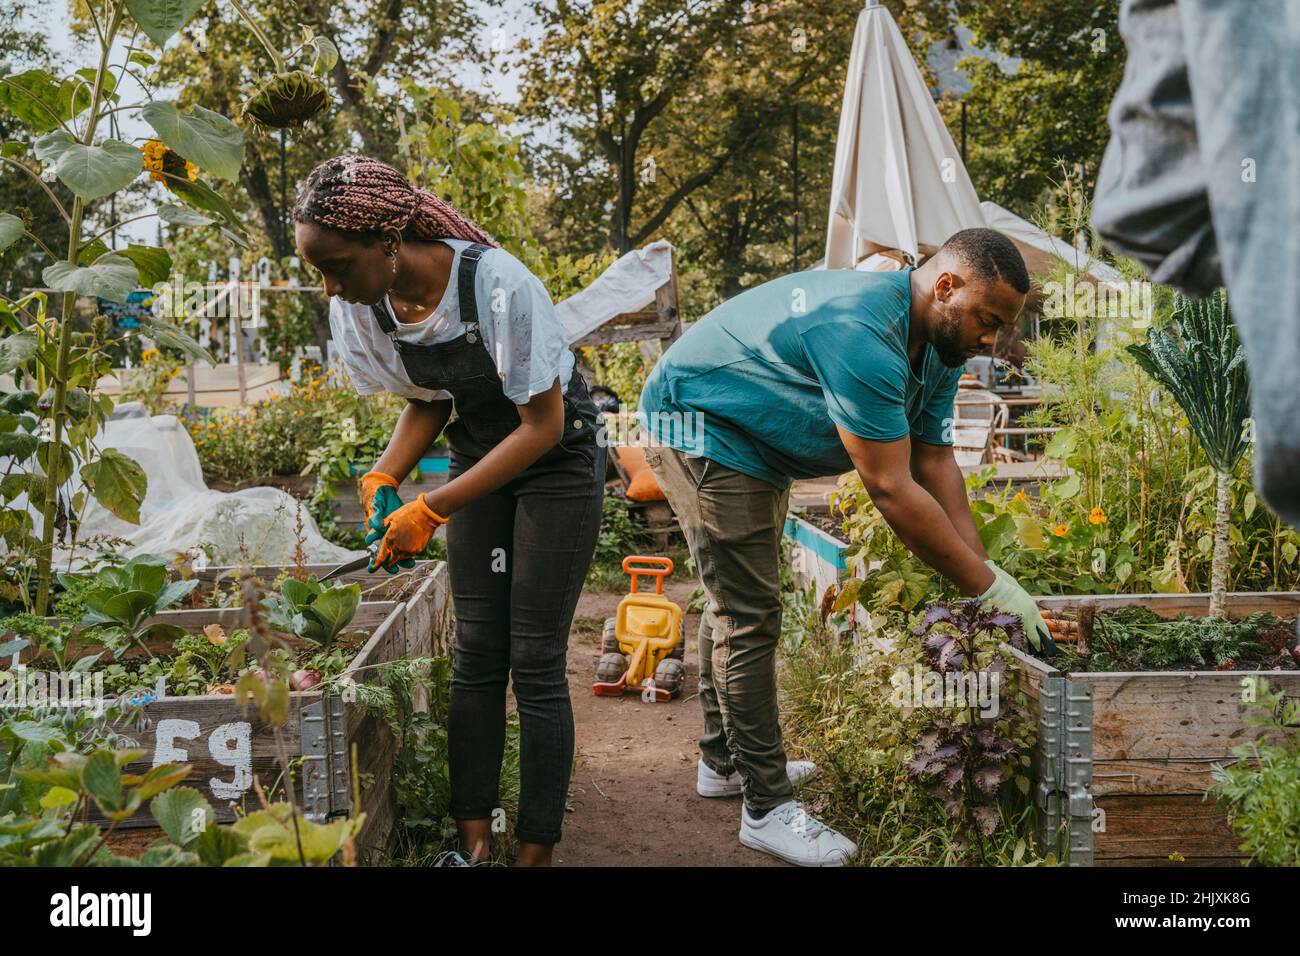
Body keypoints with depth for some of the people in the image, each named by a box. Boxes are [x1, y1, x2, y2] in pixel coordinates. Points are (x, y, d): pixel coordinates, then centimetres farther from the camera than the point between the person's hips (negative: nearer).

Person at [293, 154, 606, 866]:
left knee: (535, 662, -5)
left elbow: (543, 426, -25)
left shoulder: (497, 286, -33)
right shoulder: (362, 304, -13)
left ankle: (535, 848, 6)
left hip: (556, 458, -5)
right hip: (479, 453, 5)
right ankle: (473, 836, 13)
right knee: (476, 652, 3)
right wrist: (385, 477, -14)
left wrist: (431, 510, -27)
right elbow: (430, 400, 4)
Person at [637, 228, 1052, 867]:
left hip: (752, 446, 11)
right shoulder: (862, 333, -35)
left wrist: (983, 567, -13)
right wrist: (986, 585, -28)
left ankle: (723, 761, 35)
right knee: (749, 616, -11)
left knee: (737, 600, 20)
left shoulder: (938, 345, -3)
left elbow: (936, 464, -3)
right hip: (700, 425, -11)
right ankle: (768, 809, -4)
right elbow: (891, 489, -34)